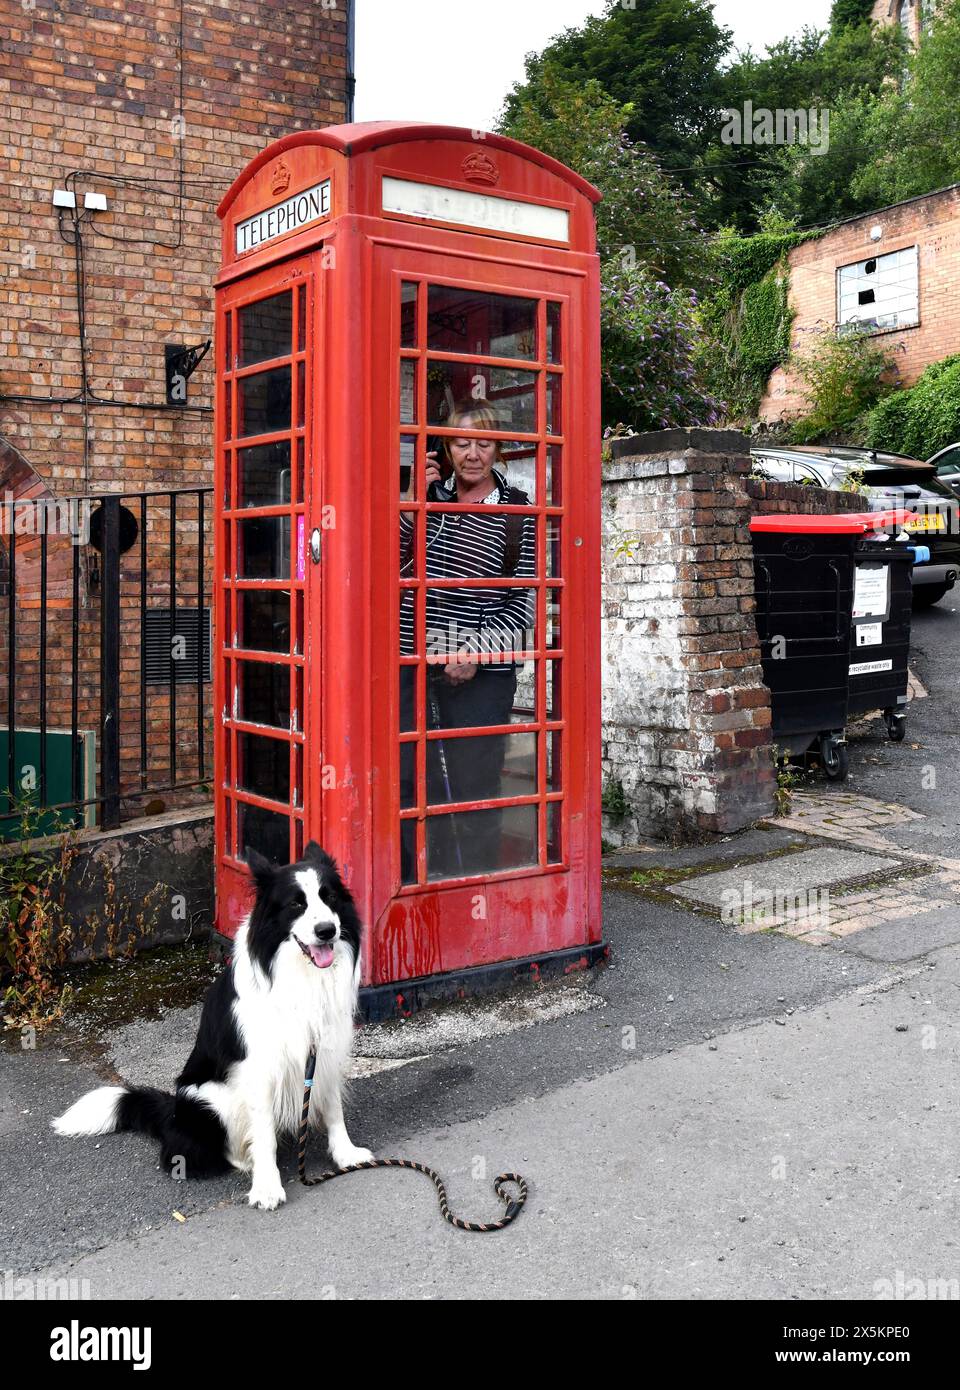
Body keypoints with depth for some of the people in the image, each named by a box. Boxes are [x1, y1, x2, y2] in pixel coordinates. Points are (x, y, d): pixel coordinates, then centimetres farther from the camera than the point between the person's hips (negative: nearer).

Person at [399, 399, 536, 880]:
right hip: (414, 665, 3)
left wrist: (475, 650, -13)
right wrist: (412, 499, -6)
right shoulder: (430, 495, 10)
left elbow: (525, 601, -2)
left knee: (474, 791, 3)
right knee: (412, 783, 6)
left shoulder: (518, 512, 0)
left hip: (482, 674, -3)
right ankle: (416, 890, 19)